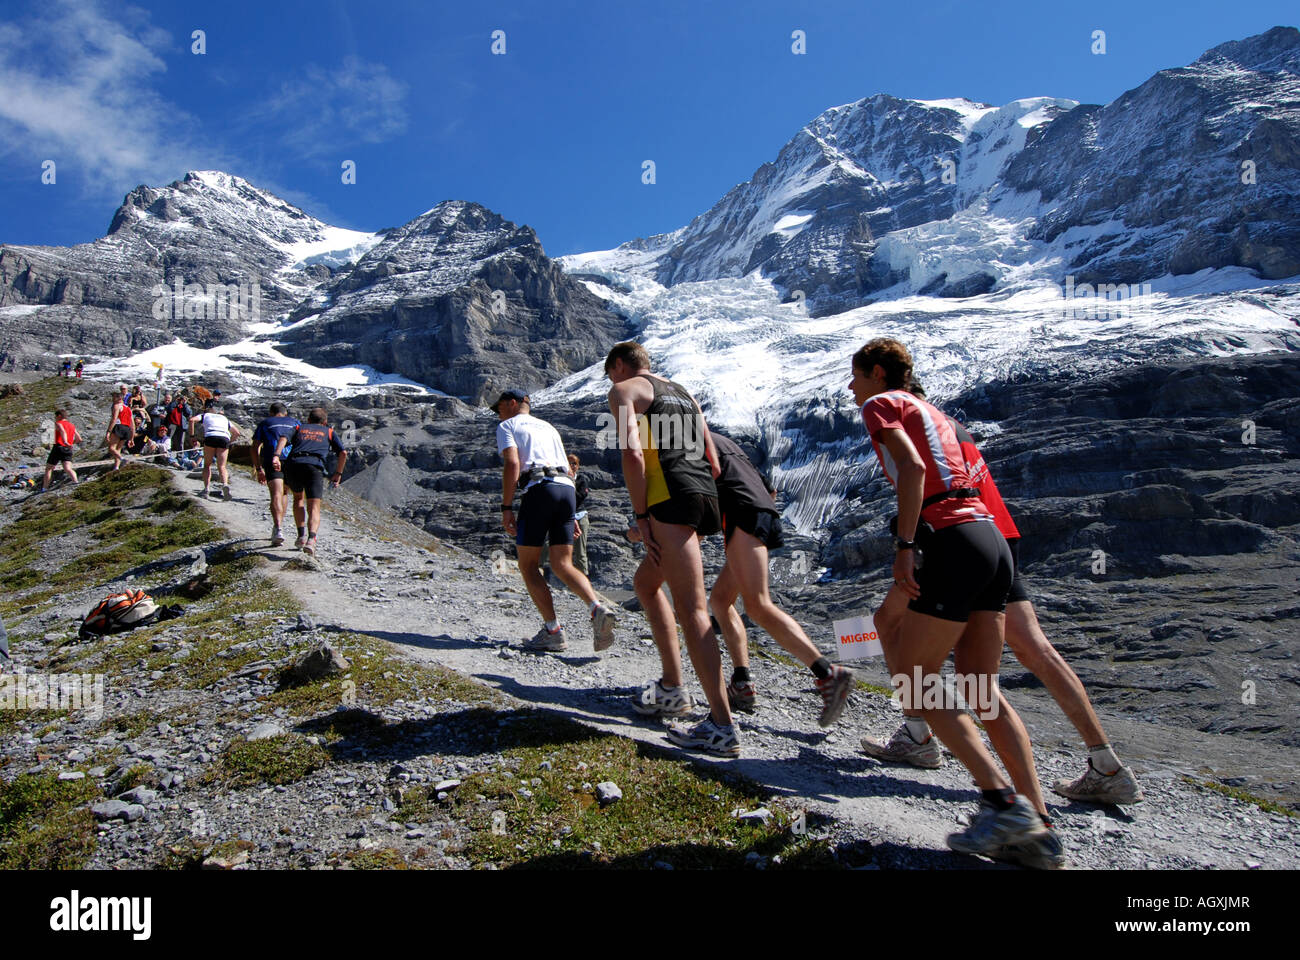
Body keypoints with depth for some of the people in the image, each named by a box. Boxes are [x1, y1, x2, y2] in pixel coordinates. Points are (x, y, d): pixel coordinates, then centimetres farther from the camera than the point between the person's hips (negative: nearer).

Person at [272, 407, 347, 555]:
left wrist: (276, 456, -6)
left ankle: (301, 535, 18)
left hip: (293, 464, 2)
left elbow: (283, 439, 7)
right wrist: (338, 473, 24)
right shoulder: (329, 431, 29)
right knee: (314, 507, -4)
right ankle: (311, 539, -28)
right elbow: (343, 453, 15)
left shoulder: (299, 428, 31)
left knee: (298, 498, 27)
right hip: (315, 466, -2)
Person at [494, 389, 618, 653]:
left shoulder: (507, 426, 13)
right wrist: (571, 515, 25)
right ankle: (598, 608, -18)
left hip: (538, 489, -6)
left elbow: (512, 464, -6)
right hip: (567, 489, 6)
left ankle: (553, 631, -3)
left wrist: (506, 508, -6)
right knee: (563, 565, 5)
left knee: (528, 565, 5)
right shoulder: (548, 427, 31)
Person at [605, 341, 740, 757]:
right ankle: (672, 687, 24)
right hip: (705, 497, 9)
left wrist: (641, 516, -7)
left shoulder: (624, 390, 6)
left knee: (691, 610, -11)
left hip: (673, 499, -9)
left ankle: (722, 726, -14)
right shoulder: (683, 392, 28)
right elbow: (713, 462, 23)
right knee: (645, 582, 24)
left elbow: (632, 454, -11)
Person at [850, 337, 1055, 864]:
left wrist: (903, 545, -17)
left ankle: (1004, 804, -4)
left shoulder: (881, 403, 2)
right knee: (982, 690, 11)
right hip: (993, 539, 9)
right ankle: (1038, 826, 8)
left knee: (913, 681, 1)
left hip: (955, 543, -9)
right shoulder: (930, 411, 26)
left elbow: (912, 468, -15)